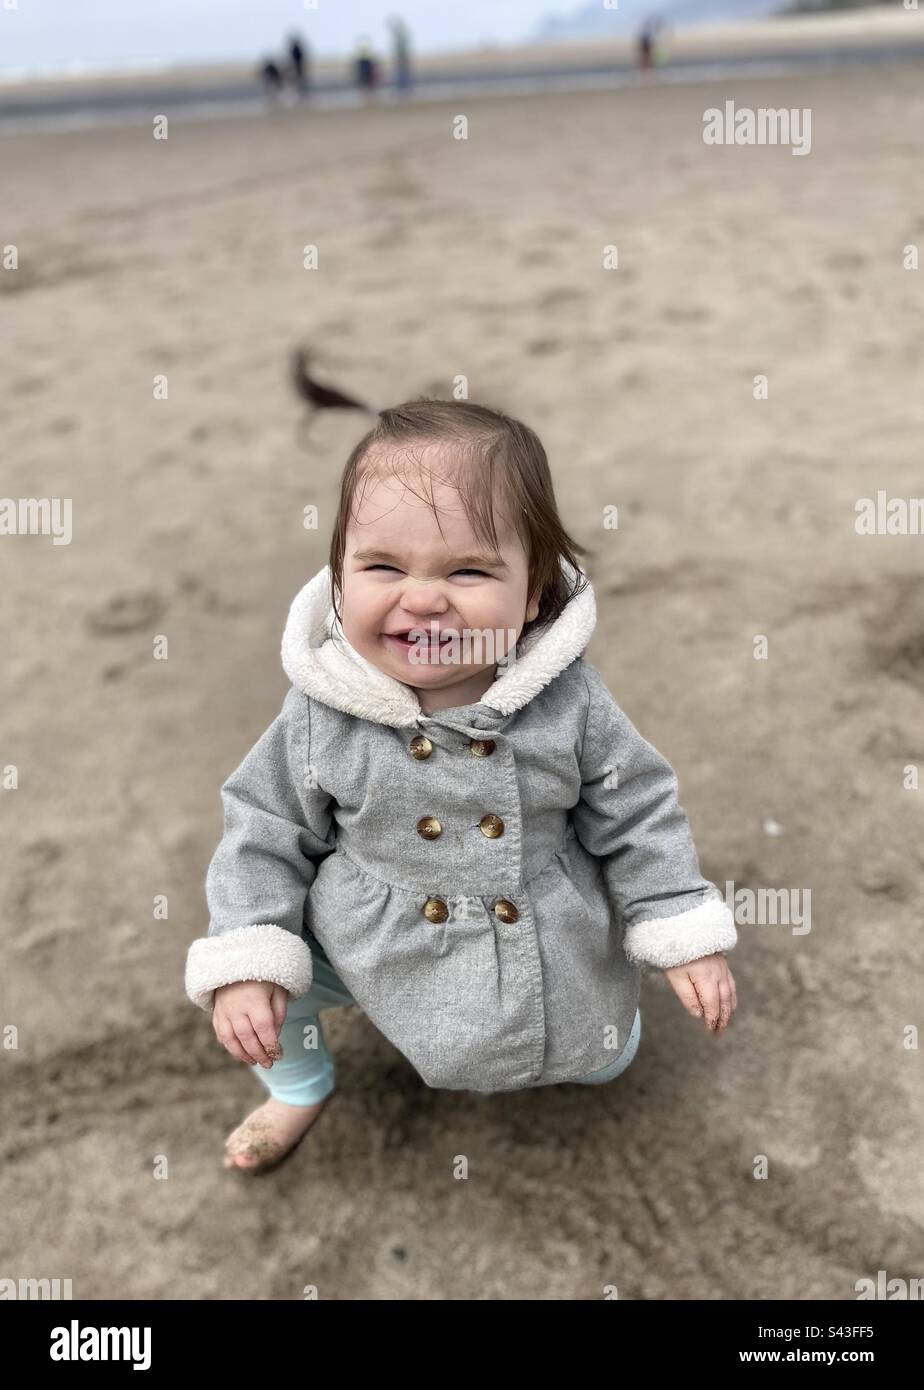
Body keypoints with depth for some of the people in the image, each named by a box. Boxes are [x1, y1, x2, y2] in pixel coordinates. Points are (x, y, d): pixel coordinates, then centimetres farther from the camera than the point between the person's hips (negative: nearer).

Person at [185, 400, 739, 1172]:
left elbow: (637, 813, -8)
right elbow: (266, 831, -8)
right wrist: (245, 961, -15)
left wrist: (685, 937, -9)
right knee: (252, 962, -13)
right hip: (372, 951, 0)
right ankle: (301, 1085, 21)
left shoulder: (569, 700, -20)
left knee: (604, 1060, 16)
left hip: (555, 956, 1)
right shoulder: (320, 714, -20)